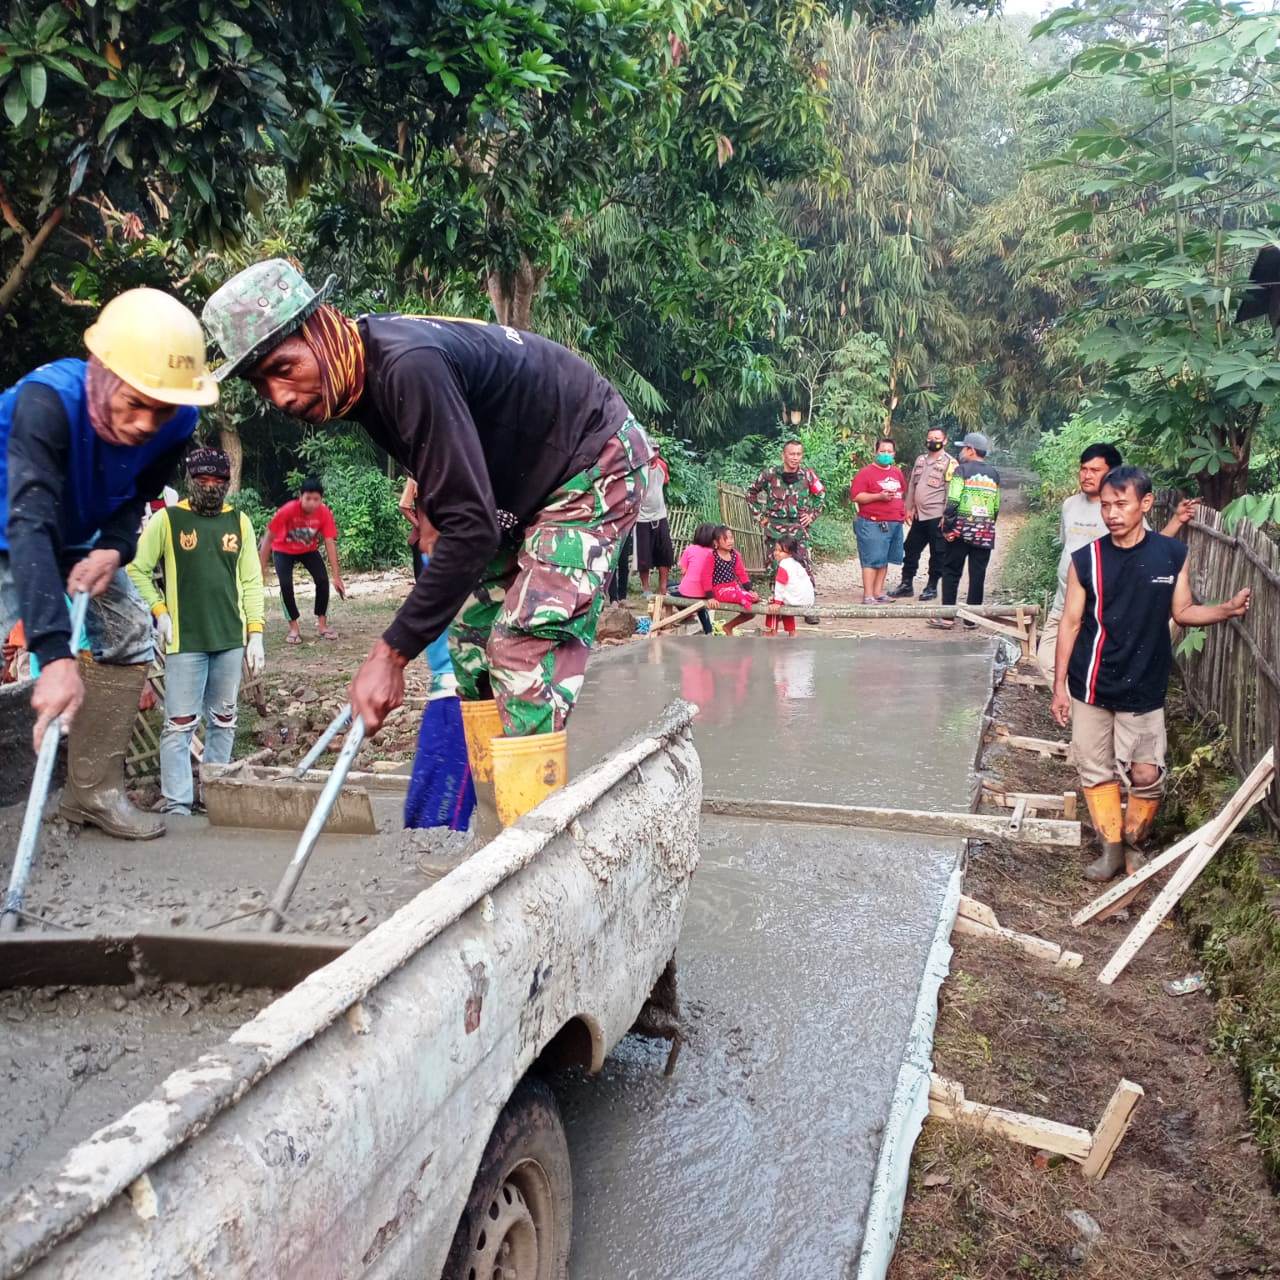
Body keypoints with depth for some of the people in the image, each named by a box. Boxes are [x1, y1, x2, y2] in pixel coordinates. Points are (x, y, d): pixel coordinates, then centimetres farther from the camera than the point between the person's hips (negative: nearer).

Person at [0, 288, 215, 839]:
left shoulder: (176, 422, -25)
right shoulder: (46, 399, -41)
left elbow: (138, 495, -8)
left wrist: (113, 549, -31)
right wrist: (54, 655, -60)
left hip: (77, 540, 5)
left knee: (128, 633, -1)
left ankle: (93, 790, 8)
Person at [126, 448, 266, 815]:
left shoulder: (239, 522, 7)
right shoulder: (167, 520, -2)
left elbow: (252, 582, 7)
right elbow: (136, 570, 0)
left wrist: (255, 633, 2)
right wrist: (159, 611, -9)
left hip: (231, 640, 4)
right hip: (184, 642, -4)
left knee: (223, 721, 12)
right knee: (180, 723, -3)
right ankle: (177, 803, 4)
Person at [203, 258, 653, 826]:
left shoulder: (409, 366, -33)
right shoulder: (363, 376, -2)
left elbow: (471, 525, -35)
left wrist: (392, 652, -31)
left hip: (596, 464, -10)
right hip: (523, 484, 10)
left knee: (527, 646, -19)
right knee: (473, 638, 6)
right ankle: (503, 842, 13)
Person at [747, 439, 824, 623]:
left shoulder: (807, 474, -1)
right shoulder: (770, 474, -2)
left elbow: (821, 494, 15)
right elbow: (751, 493, 11)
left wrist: (812, 515, 6)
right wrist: (760, 515, 6)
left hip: (798, 527, -1)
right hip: (774, 527, 1)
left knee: (805, 566, -9)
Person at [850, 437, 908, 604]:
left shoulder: (897, 472, 16)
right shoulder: (866, 472, -6)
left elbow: (902, 492, 31)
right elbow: (855, 496, -13)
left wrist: (903, 510, 19)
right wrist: (879, 496, -20)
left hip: (895, 523, 7)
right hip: (873, 524, -7)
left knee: (884, 559, 9)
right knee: (872, 560, -8)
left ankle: (878, 592, 15)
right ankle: (868, 596, -7)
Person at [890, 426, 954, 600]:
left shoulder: (949, 463, -8)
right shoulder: (920, 460, 12)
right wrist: (909, 508, 12)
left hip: (937, 517, -7)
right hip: (919, 515, 7)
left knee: (937, 553, 3)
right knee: (910, 549, 11)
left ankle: (931, 587, 12)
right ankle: (906, 584, 20)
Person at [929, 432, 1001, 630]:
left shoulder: (962, 470, -4)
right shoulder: (994, 474, 12)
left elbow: (953, 501, -13)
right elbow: (997, 506, 11)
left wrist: (947, 526, -8)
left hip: (963, 528, -4)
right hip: (986, 532, 4)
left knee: (951, 572, 3)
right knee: (977, 575, 7)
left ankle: (947, 617, 1)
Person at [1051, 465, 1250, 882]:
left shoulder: (1172, 554, -5)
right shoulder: (1086, 560, -7)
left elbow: (1182, 612, 5)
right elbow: (1071, 623, -2)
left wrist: (1228, 609, -14)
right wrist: (1059, 685, -2)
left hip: (1144, 688, 0)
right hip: (1091, 688, 0)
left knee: (1146, 774, 4)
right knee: (1096, 771, 9)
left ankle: (1134, 843, 28)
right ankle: (1112, 849, 24)